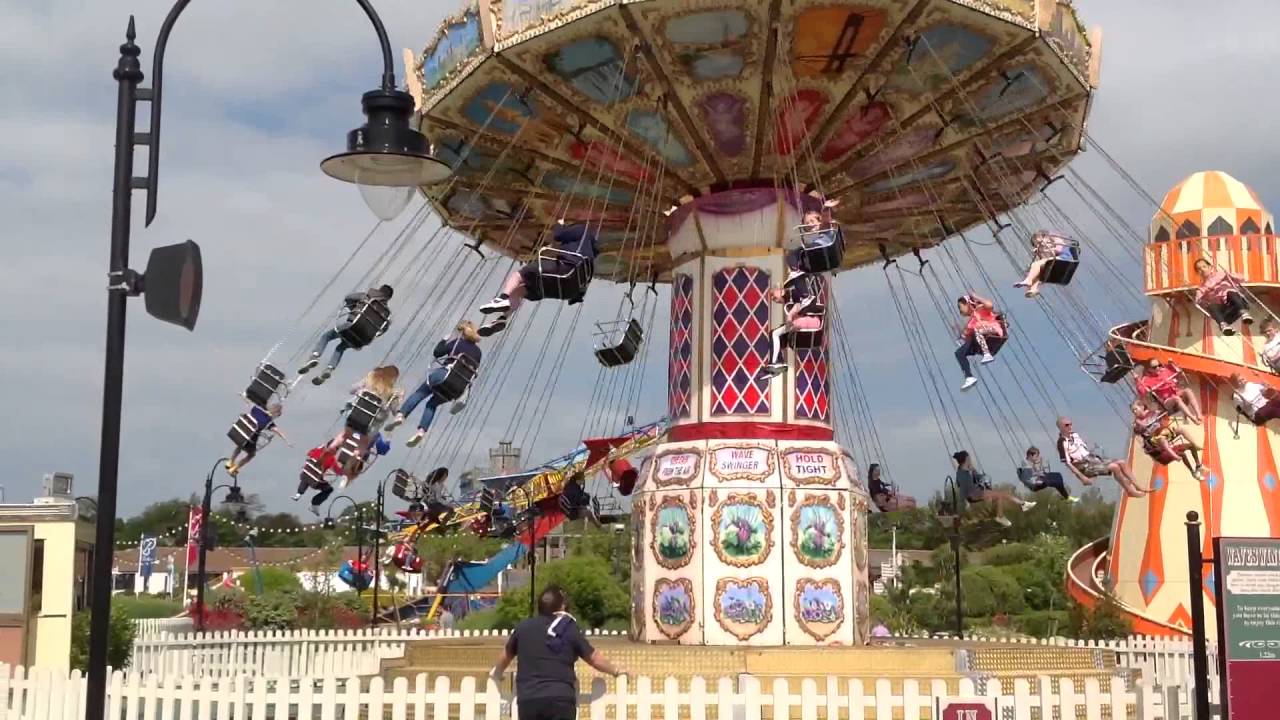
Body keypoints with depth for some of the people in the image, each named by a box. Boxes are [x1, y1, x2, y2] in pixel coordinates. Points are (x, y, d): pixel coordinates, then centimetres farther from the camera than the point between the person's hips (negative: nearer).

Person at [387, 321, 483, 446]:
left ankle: (400, 416, -7)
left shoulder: (458, 342, 8)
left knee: (420, 393, 12)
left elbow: (436, 353, 9)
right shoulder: (478, 352, 20)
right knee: (432, 404, 20)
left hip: (445, 375, -4)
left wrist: (445, 340, 24)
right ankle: (421, 431, 1)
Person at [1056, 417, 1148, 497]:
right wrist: (1082, 477, -22)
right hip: (1084, 466, -8)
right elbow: (1068, 463, -19)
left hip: (1092, 457, 8)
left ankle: (1137, 487, 2)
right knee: (1114, 467, -23)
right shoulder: (1062, 443, -16)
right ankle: (1130, 491, -10)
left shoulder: (1074, 434, 9)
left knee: (1122, 463, -1)